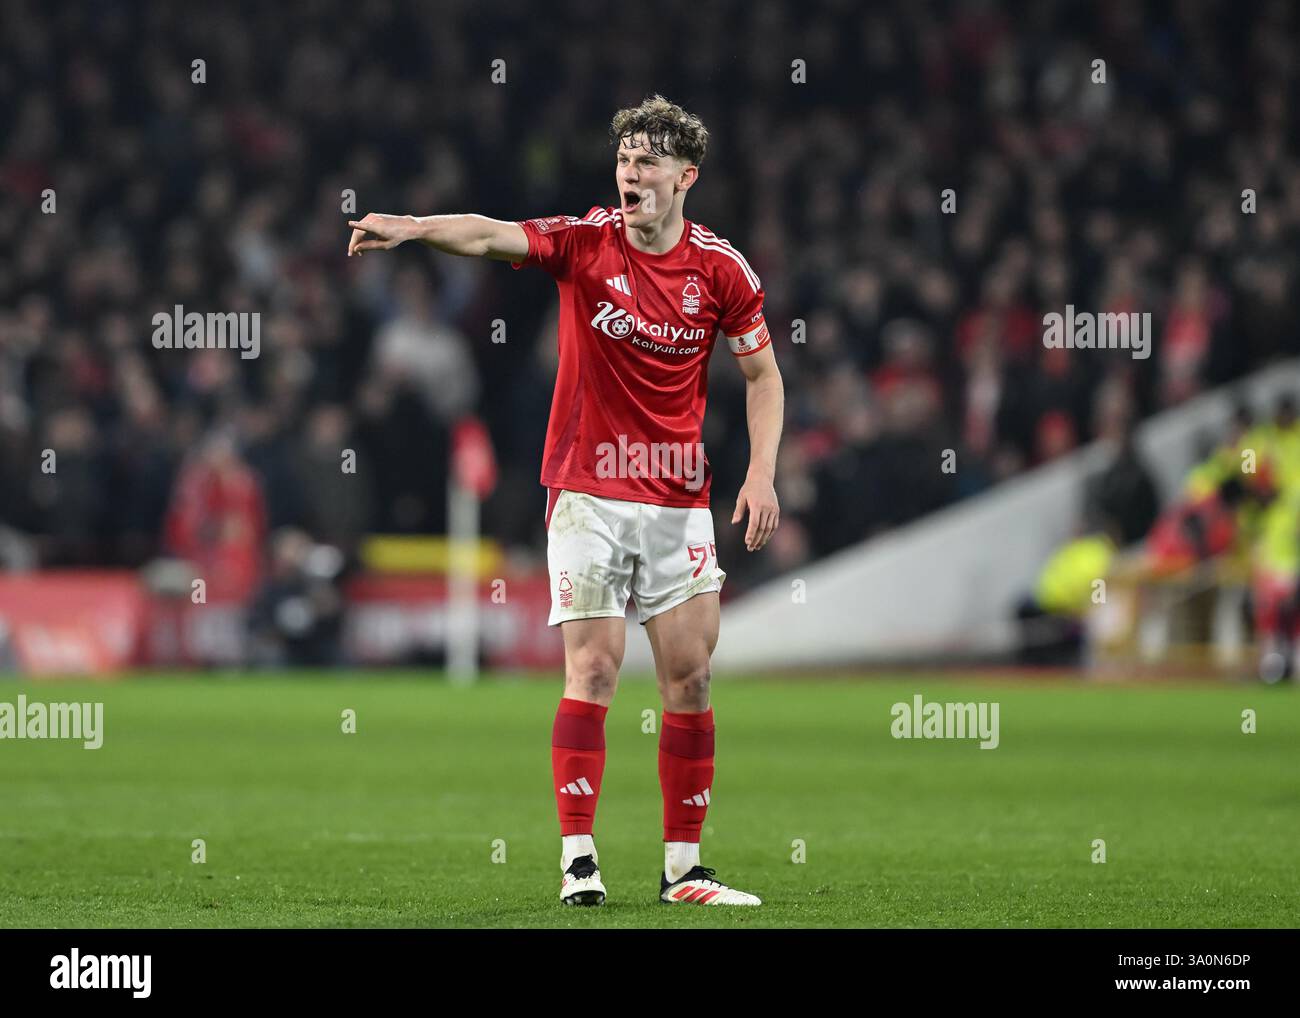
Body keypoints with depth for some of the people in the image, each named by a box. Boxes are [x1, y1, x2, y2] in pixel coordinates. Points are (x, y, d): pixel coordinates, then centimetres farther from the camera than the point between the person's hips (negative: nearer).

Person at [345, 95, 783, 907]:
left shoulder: (722, 269, -1)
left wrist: (762, 474, -4)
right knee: (593, 669, -8)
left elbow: (764, 375, 9)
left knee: (691, 678, 1)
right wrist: (415, 228, -44)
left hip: (679, 499, 2)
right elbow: (494, 236, -25)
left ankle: (684, 868, 9)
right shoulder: (584, 242, -6)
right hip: (588, 493, -2)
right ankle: (579, 859, -5)